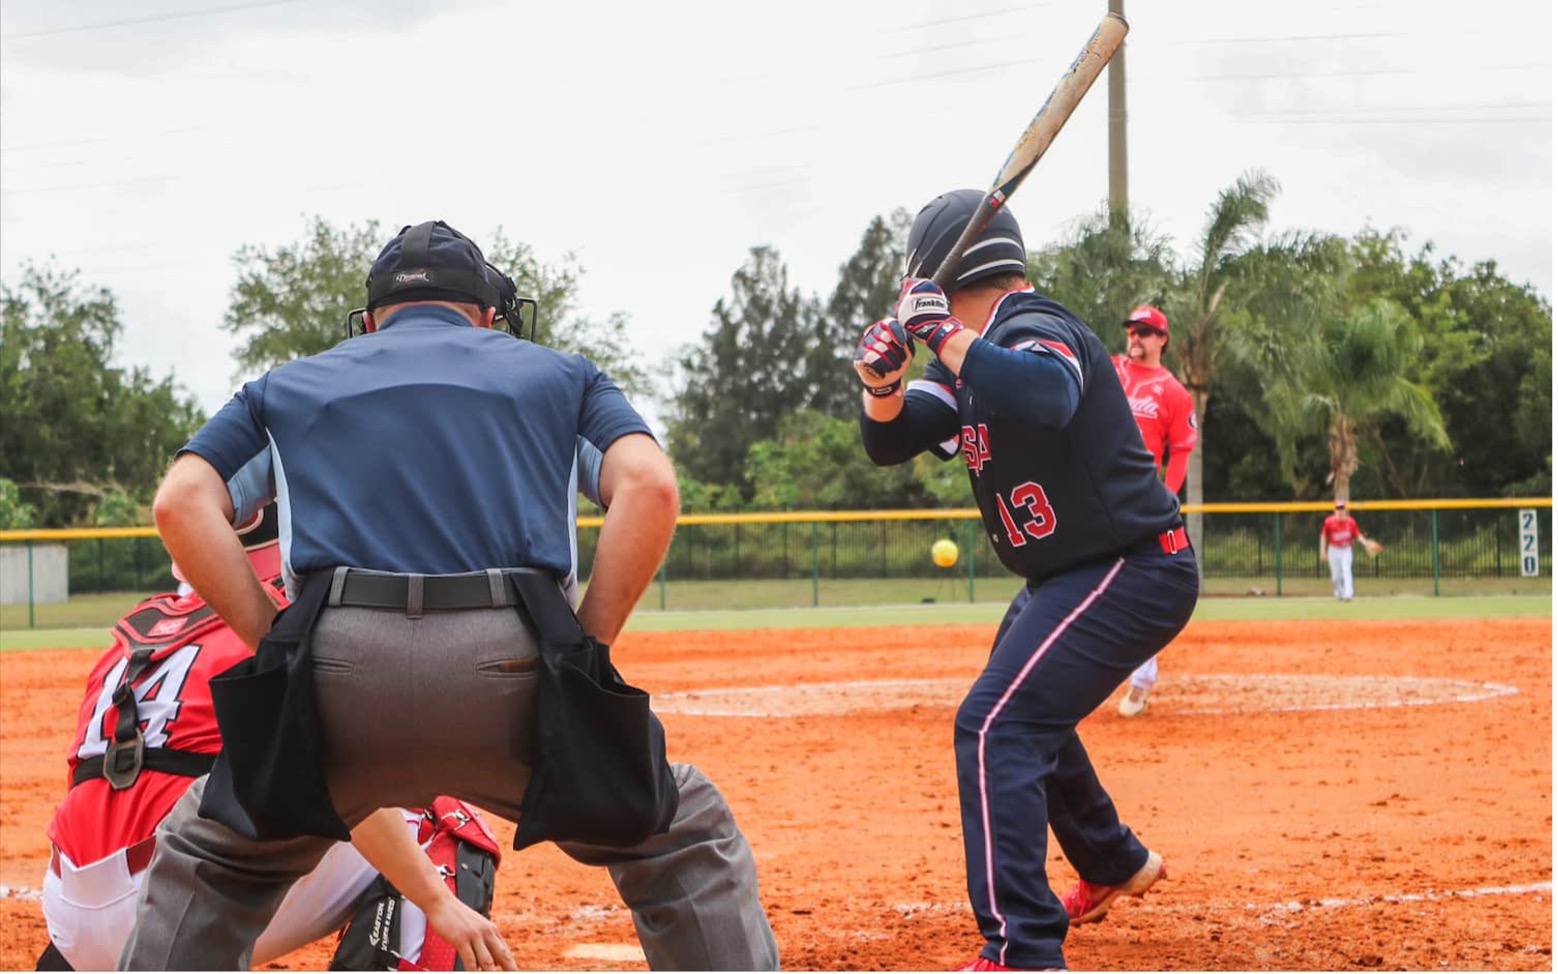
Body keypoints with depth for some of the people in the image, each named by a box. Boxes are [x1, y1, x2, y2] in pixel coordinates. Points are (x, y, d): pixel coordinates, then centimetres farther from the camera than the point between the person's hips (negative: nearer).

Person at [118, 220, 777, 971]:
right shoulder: (559, 374, 26)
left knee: (207, 857, 27)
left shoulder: (289, 385, 28)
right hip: (511, 668, -1)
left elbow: (182, 502, 10)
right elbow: (649, 487, 6)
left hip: (338, 681, 1)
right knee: (688, 844, 20)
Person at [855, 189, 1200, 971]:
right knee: (1029, 712, 30)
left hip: (1131, 573, -11)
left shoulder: (1035, 329, -19)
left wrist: (944, 336, -36)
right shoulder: (973, 352, 11)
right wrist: (883, 379, -16)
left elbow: (1047, 399, -43)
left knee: (996, 728, -22)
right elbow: (888, 440, 5)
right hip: (1069, 576, 11)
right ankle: (1116, 865, 51)